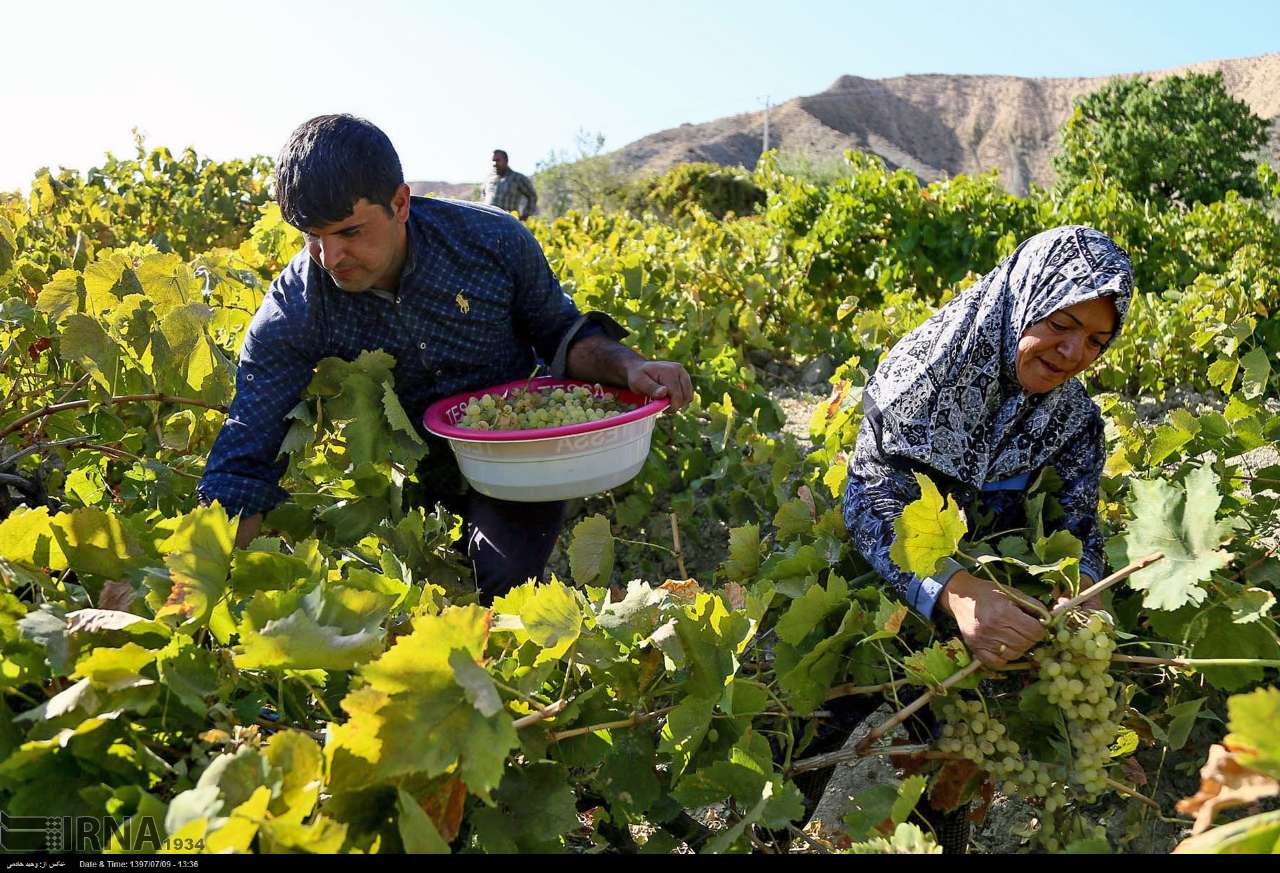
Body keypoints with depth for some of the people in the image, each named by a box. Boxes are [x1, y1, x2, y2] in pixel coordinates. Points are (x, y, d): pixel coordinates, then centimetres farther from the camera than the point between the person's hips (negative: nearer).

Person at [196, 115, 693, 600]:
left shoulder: (494, 240, -18)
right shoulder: (290, 315, -19)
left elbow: (559, 333, -2)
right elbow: (242, 470, -20)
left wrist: (627, 366, -23)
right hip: (395, 478, 2)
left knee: (502, 582, -25)